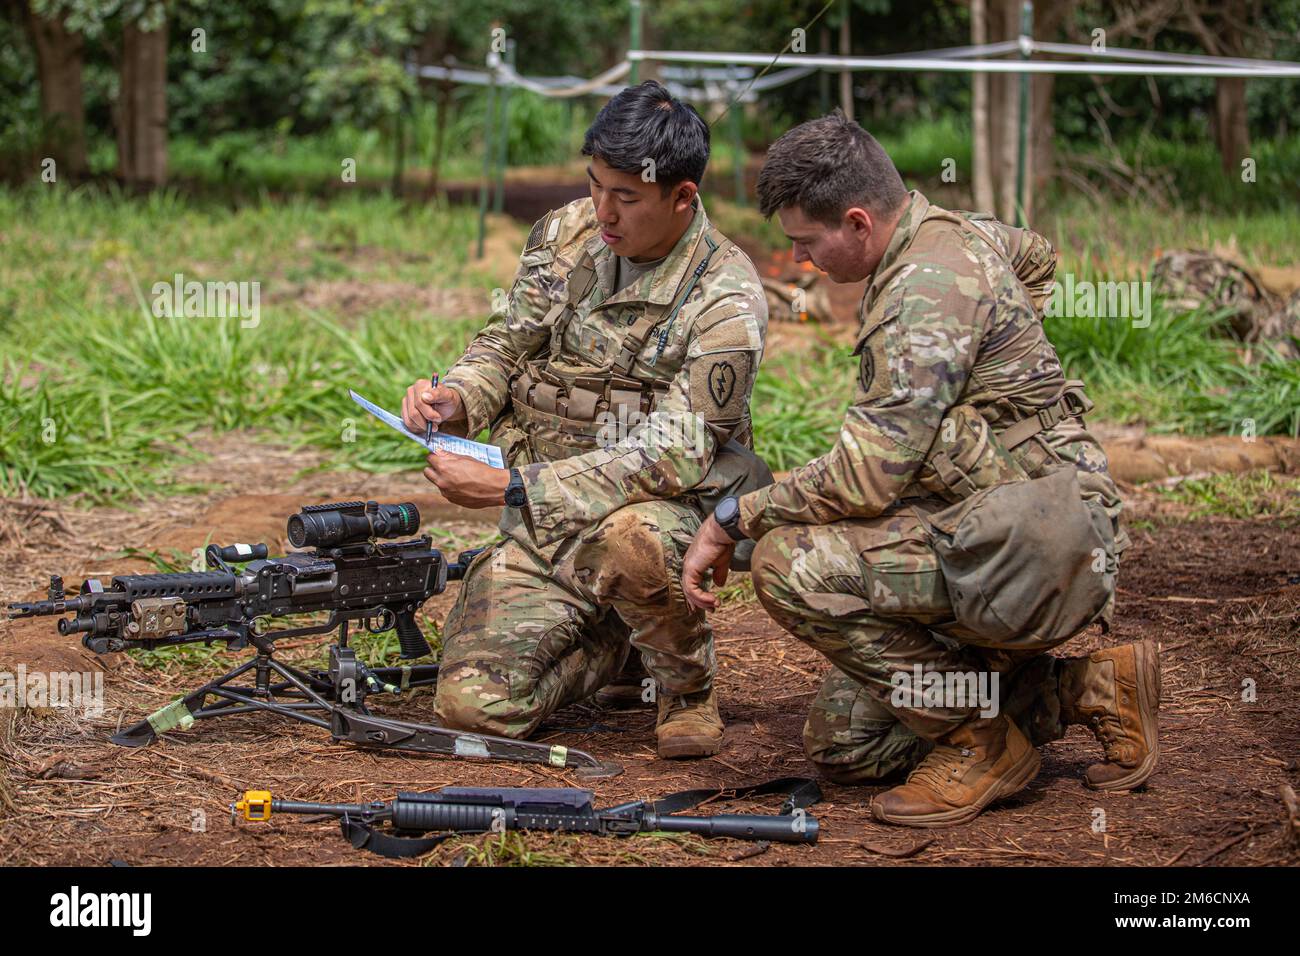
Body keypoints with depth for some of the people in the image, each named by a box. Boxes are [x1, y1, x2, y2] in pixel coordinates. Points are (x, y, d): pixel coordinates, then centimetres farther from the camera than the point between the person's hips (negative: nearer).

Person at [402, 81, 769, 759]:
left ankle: (686, 686, -8)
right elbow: (507, 345, 14)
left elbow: (670, 457, -23)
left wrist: (509, 487, -27)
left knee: (630, 539, -42)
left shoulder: (725, 300, -17)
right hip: (542, 526, 5)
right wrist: (456, 398, -11)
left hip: (663, 509, -5)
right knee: (474, 703, -14)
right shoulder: (565, 233, 2)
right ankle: (619, 649, 18)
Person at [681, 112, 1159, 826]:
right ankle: (1088, 690, 15)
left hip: (1029, 550, -10)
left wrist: (733, 519, -14)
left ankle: (981, 735, -9)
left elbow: (870, 475, -25)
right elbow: (1035, 257, 37)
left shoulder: (927, 288, -19)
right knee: (840, 744, 9)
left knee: (790, 564, -25)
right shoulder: (951, 228, 11)